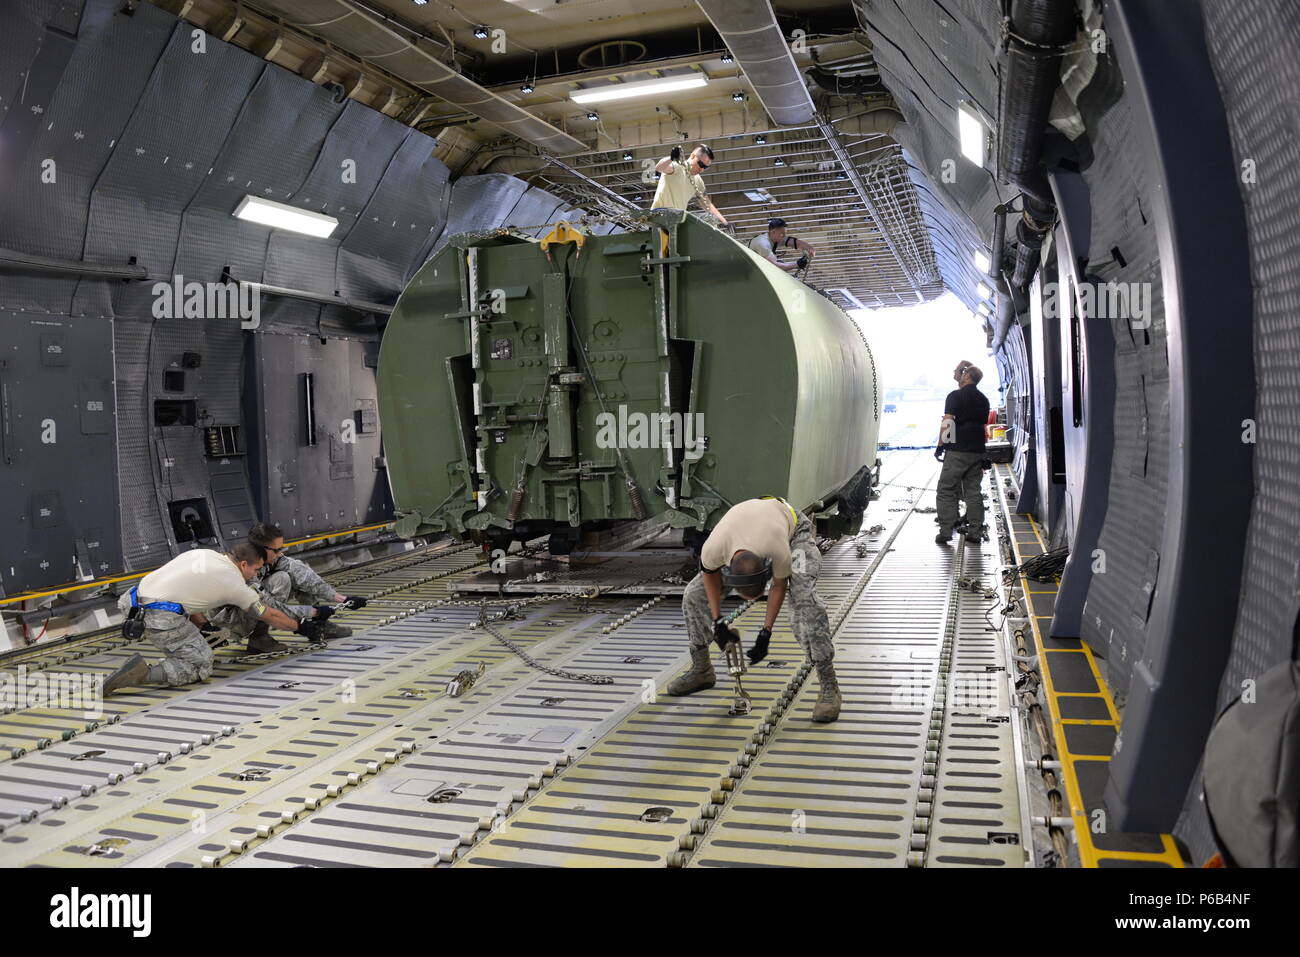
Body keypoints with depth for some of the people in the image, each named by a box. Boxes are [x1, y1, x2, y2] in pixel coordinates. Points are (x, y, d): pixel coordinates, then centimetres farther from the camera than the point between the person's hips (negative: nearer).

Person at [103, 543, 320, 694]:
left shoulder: (204, 553, 17)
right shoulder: (236, 584, 0)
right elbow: (270, 615, 10)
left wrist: (202, 622, 30)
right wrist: (300, 627, 24)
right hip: (161, 617, -8)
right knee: (201, 666, -3)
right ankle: (142, 673, -18)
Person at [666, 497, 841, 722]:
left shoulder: (779, 552, -44)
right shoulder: (714, 548, -39)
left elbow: (779, 586, -20)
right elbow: (710, 574, -12)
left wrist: (766, 632, -15)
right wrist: (717, 621, -9)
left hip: (793, 529, -3)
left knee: (805, 600, -30)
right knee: (693, 595, -5)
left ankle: (828, 685, -20)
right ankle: (701, 671, 15)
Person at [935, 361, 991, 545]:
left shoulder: (956, 396, -6)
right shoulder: (983, 399, 16)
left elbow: (947, 423, -15)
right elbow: (983, 425, 20)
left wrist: (940, 445, -10)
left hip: (957, 451, -6)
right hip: (977, 451, 7)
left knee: (946, 490, -2)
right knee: (974, 491, 10)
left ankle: (945, 531, -7)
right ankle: (975, 531, 9)